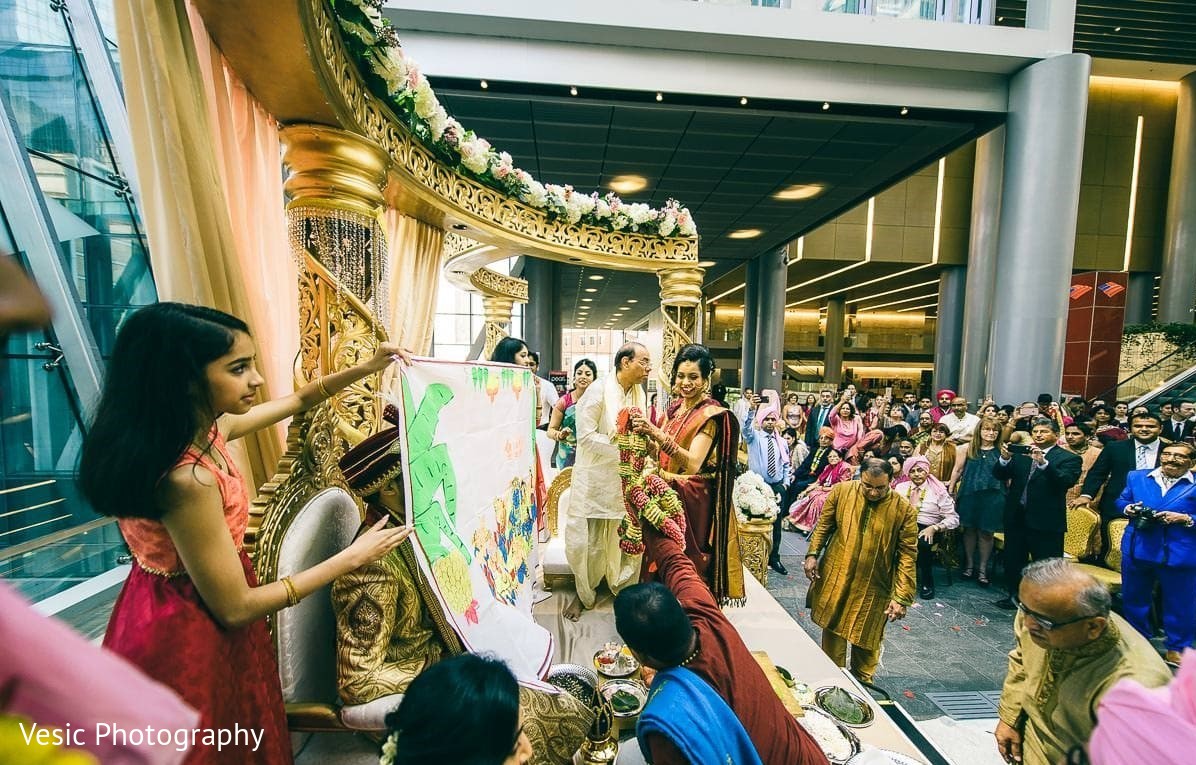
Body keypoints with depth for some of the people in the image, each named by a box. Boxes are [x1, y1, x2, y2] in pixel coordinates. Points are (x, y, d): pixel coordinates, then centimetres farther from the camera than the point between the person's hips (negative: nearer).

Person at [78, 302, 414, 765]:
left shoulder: (205, 427, -8)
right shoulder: (187, 478, -34)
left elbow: (296, 402, 10)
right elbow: (234, 607, -26)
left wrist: (365, 368, 3)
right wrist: (353, 557, -22)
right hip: (189, 637, -8)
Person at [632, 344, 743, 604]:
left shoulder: (710, 414, -15)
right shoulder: (675, 407, 5)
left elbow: (693, 463, -28)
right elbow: (660, 454, 6)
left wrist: (658, 435, -38)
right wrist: (645, 434, -13)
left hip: (692, 498, -6)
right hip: (667, 491, 6)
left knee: (686, 558, 5)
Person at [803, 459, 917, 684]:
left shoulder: (905, 510, -12)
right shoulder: (841, 491, -8)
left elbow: (907, 555, -10)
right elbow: (824, 524, 4)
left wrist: (901, 597, -12)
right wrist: (813, 554, -3)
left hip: (873, 586, -1)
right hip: (834, 576, 2)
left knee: (866, 638, 13)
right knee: (832, 627, 15)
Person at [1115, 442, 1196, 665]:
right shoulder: (1136, 477, 5)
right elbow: (1122, 500, 11)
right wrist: (1129, 509, -8)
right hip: (1137, 550, 3)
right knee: (1134, 598, 15)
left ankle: (1176, 648, 30)